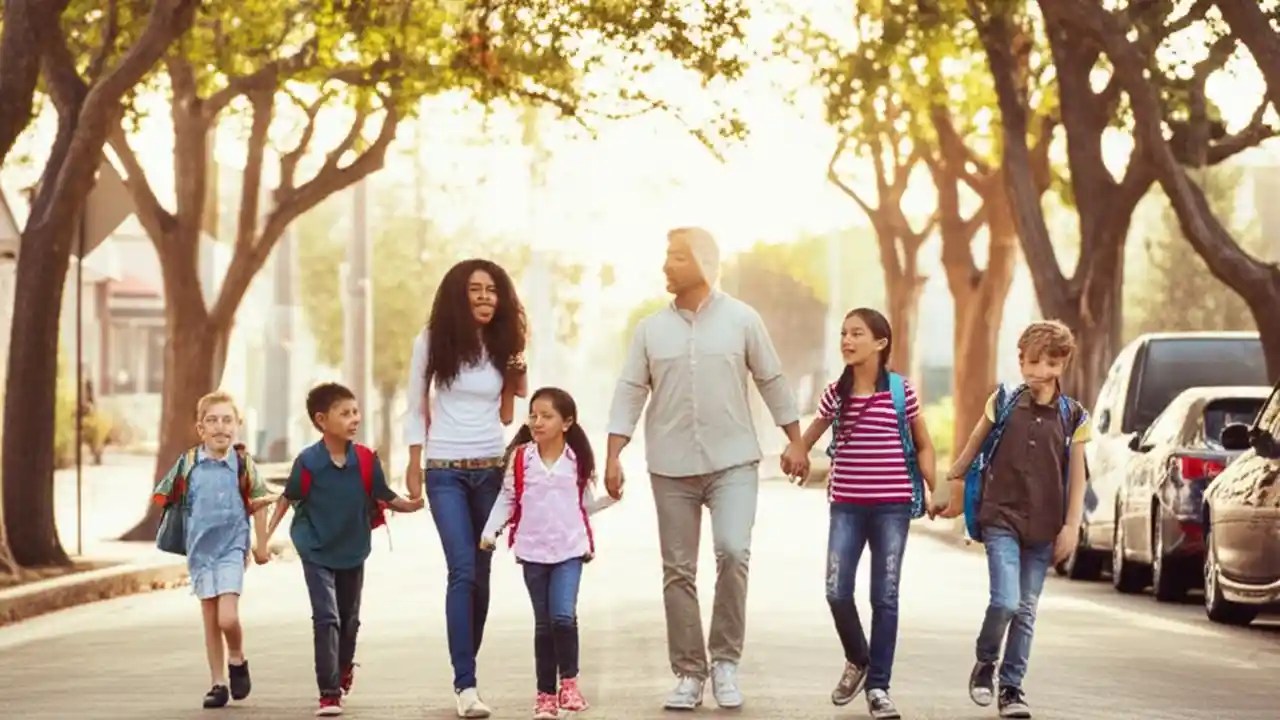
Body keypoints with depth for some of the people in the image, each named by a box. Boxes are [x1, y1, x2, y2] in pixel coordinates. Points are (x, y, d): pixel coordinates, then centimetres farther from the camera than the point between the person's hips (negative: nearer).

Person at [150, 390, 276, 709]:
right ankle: (218, 683, 17)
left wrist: (261, 545, 8)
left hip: (232, 548, -2)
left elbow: (259, 503, 5)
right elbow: (165, 497, 8)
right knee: (210, 620, 8)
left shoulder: (243, 464, -5)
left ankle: (237, 660, 15)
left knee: (227, 617, -14)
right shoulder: (188, 464, -4)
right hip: (200, 549, 2)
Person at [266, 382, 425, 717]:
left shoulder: (366, 459, -13)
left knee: (349, 620, 18)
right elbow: (288, 498, -6)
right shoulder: (308, 462, -19)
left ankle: (344, 668, 46)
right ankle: (329, 692, -7)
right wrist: (266, 536, -6)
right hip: (317, 553, -3)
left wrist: (410, 505, -23)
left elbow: (385, 497, -5)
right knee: (326, 619, -10)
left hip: (353, 551, 3)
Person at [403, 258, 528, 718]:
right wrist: (414, 466, 1)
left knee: (480, 574, 5)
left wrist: (518, 379, -3)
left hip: (492, 469, 3)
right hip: (446, 471, -3)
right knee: (463, 571, -14)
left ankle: (465, 672, 17)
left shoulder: (504, 345, 7)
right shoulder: (433, 342, -2)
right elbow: (416, 408, 4)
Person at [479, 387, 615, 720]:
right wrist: (491, 530, -8)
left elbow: (585, 505, 10)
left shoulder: (577, 460, 1)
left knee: (563, 616, -16)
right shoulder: (520, 457, -1)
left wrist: (611, 497, -5)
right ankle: (545, 692, 15)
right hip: (533, 551, 1)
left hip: (569, 549, -1)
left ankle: (569, 680, 2)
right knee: (543, 623, 6)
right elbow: (507, 499, 3)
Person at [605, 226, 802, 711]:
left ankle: (725, 659, -4)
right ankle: (688, 674, 12)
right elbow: (629, 394, 3)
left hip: (733, 462, -2)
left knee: (733, 551, -20)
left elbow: (772, 383, 6)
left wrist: (797, 444, 8)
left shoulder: (742, 320, -1)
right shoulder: (651, 329, 3)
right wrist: (613, 458, -5)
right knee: (678, 571, 3)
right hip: (672, 469, 2)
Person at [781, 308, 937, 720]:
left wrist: (932, 489, -3)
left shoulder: (901, 392, -3)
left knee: (885, 597, 1)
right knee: (837, 592, -5)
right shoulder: (836, 394, 5)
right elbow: (809, 437, 18)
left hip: (892, 505, -2)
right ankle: (857, 661, 23)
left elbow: (923, 446, 7)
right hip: (846, 505, 2)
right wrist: (795, 451, -2)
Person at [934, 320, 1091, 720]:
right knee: (1006, 601, -15)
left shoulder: (1073, 417, 1)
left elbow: (1077, 477, 3)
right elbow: (973, 447, 11)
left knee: (1026, 611, 6)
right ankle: (984, 665, 10)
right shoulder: (1003, 403, -1)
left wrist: (1071, 526, -3)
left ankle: (1012, 687, 17)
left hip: (1044, 527, 2)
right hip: (1001, 518, -2)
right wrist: (955, 485, 14)